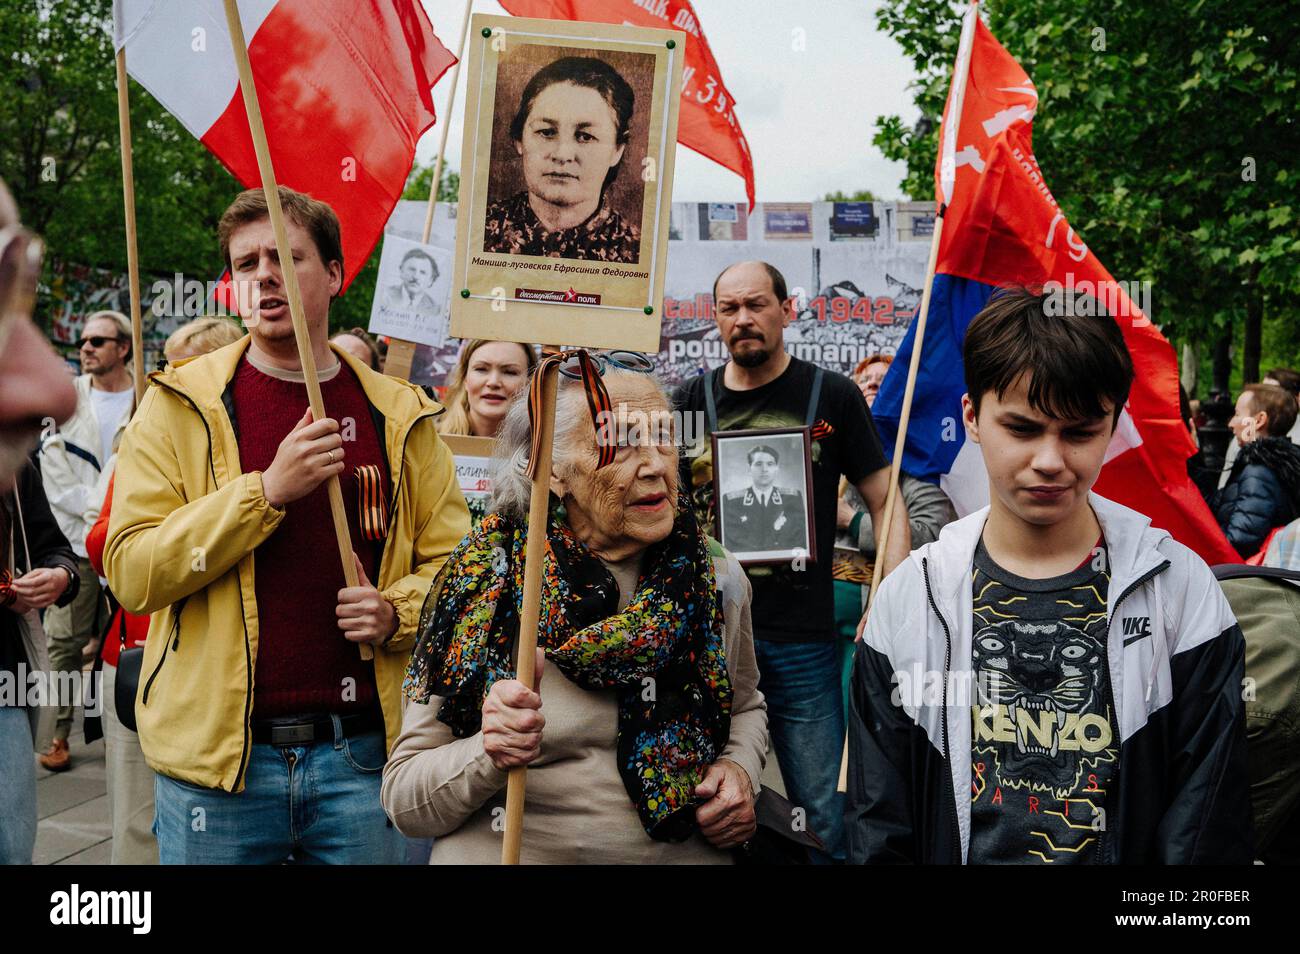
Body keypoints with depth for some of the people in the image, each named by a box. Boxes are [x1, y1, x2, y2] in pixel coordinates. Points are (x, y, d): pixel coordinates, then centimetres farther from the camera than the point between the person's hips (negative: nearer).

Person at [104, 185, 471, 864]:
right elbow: (130, 572, -9)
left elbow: (453, 561, 9)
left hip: (362, 751, 2)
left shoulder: (400, 415, 5)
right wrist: (267, 489, -18)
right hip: (218, 753, -1)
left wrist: (396, 613, -11)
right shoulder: (181, 406, -1)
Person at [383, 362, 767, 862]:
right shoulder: (483, 578, -10)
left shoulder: (717, 577, 0)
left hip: (687, 851, 4)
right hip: (507, 852, -3)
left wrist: (739, 768, -1)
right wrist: (489, 756, -24)